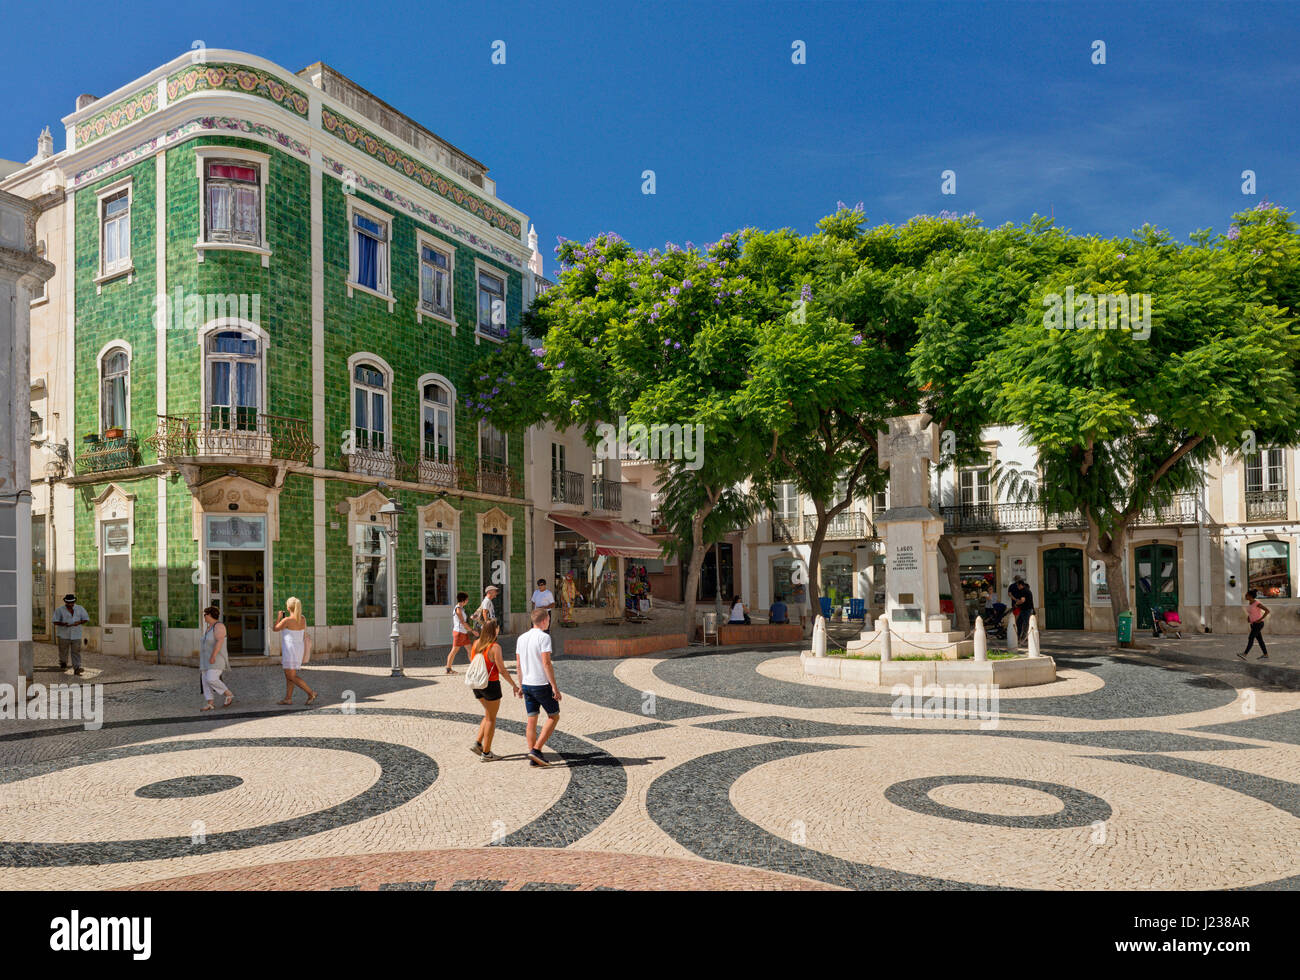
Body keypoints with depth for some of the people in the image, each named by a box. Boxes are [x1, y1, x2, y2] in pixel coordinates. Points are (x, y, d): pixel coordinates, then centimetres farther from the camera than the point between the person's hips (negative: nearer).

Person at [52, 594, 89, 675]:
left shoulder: (80, 609, 7)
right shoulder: (59, 610, 0)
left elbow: (86, 619, 10)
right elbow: (55, 621, -3)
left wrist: (79, 622, -11)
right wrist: (63, 624, -23)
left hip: (76, 634, 1)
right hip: (63, 634, -1)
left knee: (76, 652, -5)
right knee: (63, 651, 7)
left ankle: (76, 669, -8)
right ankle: (63, 664, 35)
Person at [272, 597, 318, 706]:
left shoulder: (287, 620, -20)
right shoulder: (303, 619, 1)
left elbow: (275, 629, -1)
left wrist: (279, 617, 9)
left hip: (290, 649, -8)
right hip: (299, 648, 8)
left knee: (292, 676, -2)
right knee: (288, 674, 16)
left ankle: (311, 693, -7)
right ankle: (288, 699, 18)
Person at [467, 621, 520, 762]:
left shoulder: (476, 643, 3)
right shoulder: (495, 647, -18)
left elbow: (472, 661, 13)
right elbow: (502, 670, -18)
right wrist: (515, 686, -12)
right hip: (491, 684, -7)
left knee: (488, 715, 23)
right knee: (491, 719, 6)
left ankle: (478, 743, 14)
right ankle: (486, 753, 11)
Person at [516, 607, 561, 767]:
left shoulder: (521, 638, 10)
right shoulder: (544, 637, -12)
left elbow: (518, 664, 13)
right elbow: (546, 663, -18)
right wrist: (554, 686, -15)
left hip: (527, 685, 7)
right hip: (542, 684, -7)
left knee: (532, 720, 11)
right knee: (554, 716, 7)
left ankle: (533, 757, 12)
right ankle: (536, 750, -2)